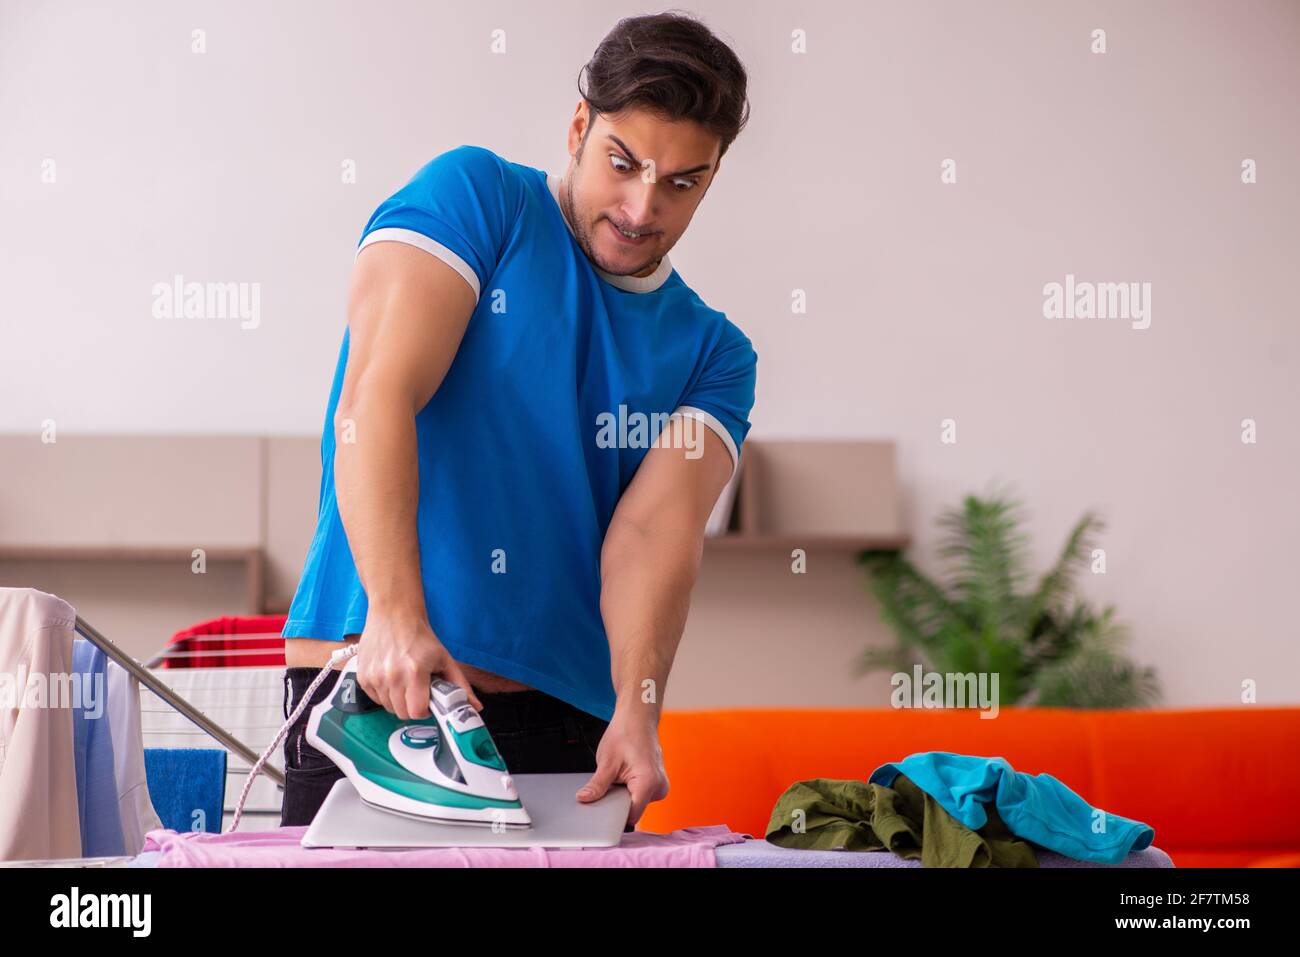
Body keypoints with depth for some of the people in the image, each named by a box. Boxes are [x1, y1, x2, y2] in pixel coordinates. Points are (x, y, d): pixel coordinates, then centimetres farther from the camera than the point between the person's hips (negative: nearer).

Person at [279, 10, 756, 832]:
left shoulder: (713, 354, 12)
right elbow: (374, 401, -12)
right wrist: (396, 610, -25)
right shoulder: (475, 197, 2)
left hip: (571, 718, 3)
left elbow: (655, 531, -4)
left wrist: (637, 710, -23)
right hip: (373, 693, -3)